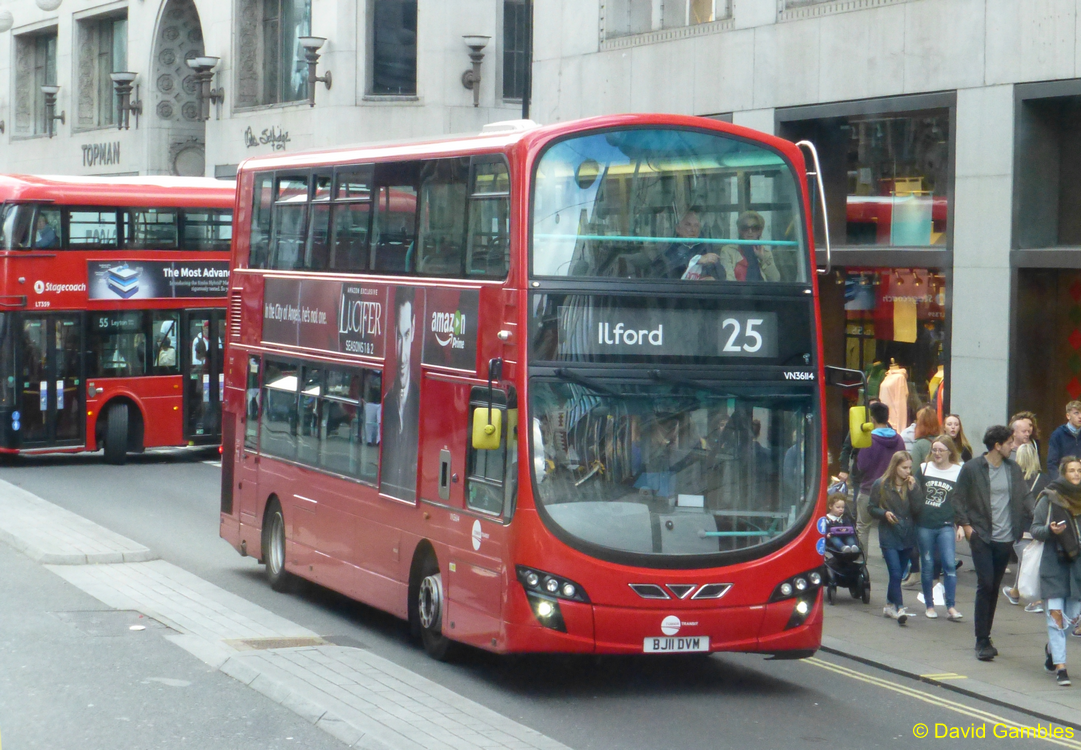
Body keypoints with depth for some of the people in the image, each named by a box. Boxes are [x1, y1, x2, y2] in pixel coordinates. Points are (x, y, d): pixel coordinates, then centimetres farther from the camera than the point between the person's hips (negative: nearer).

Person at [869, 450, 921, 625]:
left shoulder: (913, 484, 4)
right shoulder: (881, 484, -3)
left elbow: (918, 509, -5)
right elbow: (871, 508, 2)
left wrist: (913, 489, -15)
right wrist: (884, 513, -16)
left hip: (908, 537, 3)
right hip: (889, 536, -3)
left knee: (898, 574, 11)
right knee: (896, 573, -13)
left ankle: (890, 606, 26)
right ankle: (899, 609, -14)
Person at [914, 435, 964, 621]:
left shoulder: (959, 472, 4)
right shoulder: (924, 468, 8)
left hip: (946, 525, -2)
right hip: (924, 524, 2)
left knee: (949, 565, -10)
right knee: (927, 567, 5)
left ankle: (951, 607, -8)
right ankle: (929, 606, 15)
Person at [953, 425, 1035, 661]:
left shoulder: (1014, 469, 8)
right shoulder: (971, 468, -5)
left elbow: (1026, 498, 8)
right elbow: (959, 498, 0)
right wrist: (966, 525, -8)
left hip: (1005, 538, 4)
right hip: (981, 537, -4)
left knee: (994, 588, 9)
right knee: (985, 584, -10)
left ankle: (985, 638, 19)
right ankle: (982, 641, -5)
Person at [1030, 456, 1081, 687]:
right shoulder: (1049, 498, -1)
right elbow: (1035, 529, 0)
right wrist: (1051, 530, -18)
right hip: (1054, 562, -3)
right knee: (1056, 614, -8)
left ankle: (1051, 648, 35)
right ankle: (1060, 667, -7)